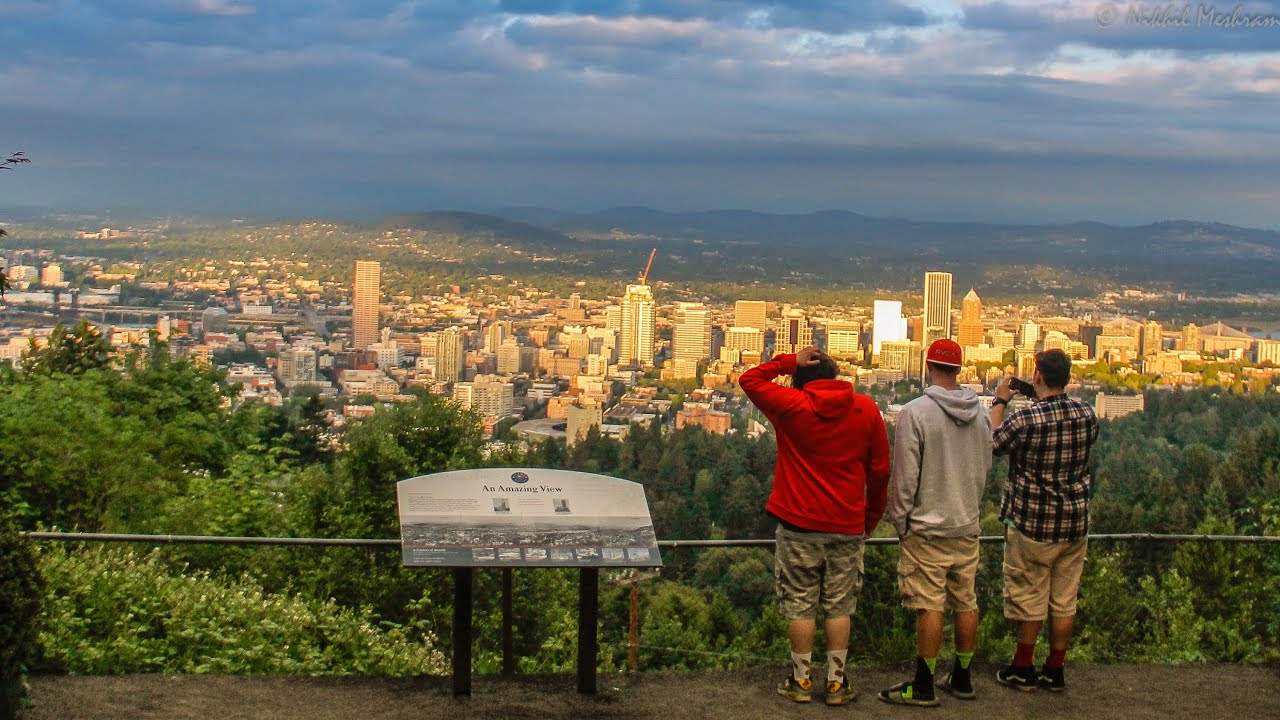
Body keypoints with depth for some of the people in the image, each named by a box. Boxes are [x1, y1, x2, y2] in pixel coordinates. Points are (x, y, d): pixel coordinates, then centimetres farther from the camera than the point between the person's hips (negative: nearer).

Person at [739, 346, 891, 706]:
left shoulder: (791, 406, -7)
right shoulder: (866, 409, 1)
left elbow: (750, 379, 6)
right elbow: (880, 469, 5)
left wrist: (789, 362, 6)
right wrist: (872, 516, 15)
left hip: (799, 524, -2)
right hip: (847, 526, 2)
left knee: (800, 605, 6)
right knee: (839, 606, 9)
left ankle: (801, 680, 13)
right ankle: (837, 682, 12)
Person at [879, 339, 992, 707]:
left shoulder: (915, 412, -14)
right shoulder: (981, 412, 5)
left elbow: (905, 475, -13)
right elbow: (985, 469, 15)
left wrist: (900, 521, -1)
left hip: (927, 528, -6)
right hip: (968, 527, 6)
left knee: (930, 607, -3)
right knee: (966, 604, 12)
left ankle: (923, 687, 3)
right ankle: (962, 679, 22)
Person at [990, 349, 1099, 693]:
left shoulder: (1025, 419, -20)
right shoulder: (1087, 415, -4)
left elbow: (991, 443, -3)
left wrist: (999, 402, 8)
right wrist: (1046, 401, 17)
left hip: (1033, 523, -4)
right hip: (1075, 522, 5)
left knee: (1029, 599, 7)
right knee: (1065, 600, 11)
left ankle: (1023, 670, 17)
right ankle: (1054, 672, 19)